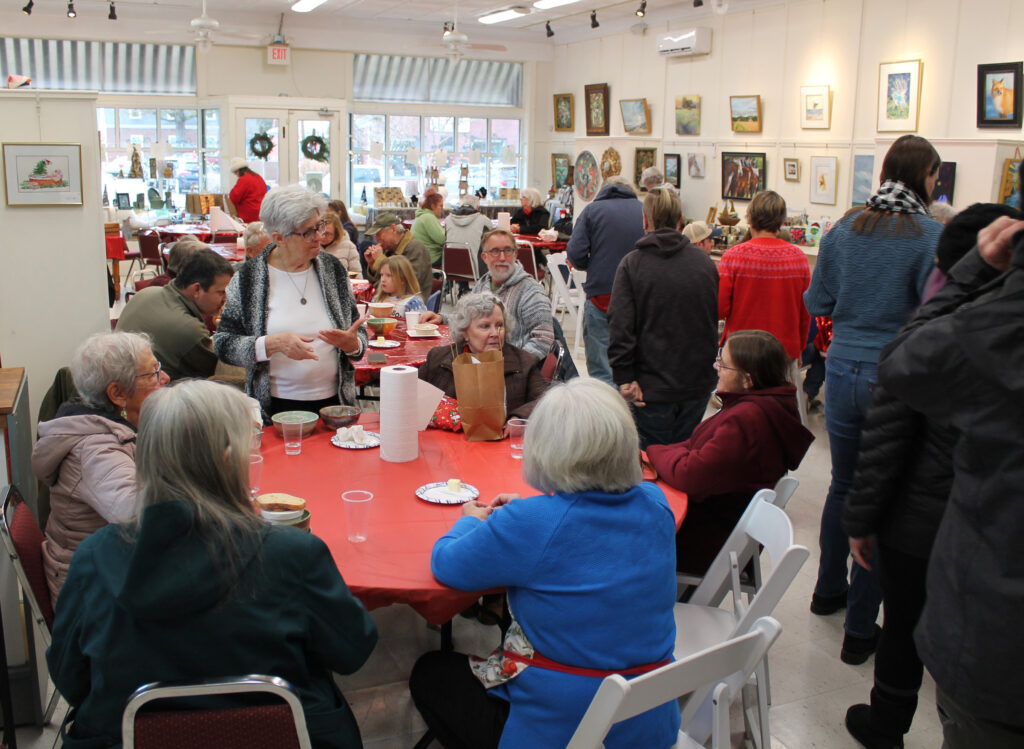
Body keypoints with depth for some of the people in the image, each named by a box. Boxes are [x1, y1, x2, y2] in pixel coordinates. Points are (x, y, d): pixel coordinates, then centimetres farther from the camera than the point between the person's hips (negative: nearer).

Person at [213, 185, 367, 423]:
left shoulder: (332, 268, 4)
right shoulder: (249, 278, -4)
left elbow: (359, 334, 10)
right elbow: (223, 344, -5)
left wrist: (353, 344, -13)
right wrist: (273, 344, -20)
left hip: (333, 403, 2)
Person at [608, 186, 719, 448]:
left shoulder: (632, 264, -7)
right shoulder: (706, 263, 5)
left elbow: (620, 326, -14)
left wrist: (624, 377, -11)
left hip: (652, 387, -4)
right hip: (698, 383, 4)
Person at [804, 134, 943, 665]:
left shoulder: (845, 228, 2)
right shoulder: (933, 236, -11)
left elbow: (817, 302, 8)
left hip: (843, 372, 5)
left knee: (843, 484, 22)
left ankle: (829, 589, 39)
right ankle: (860, 630, 13)